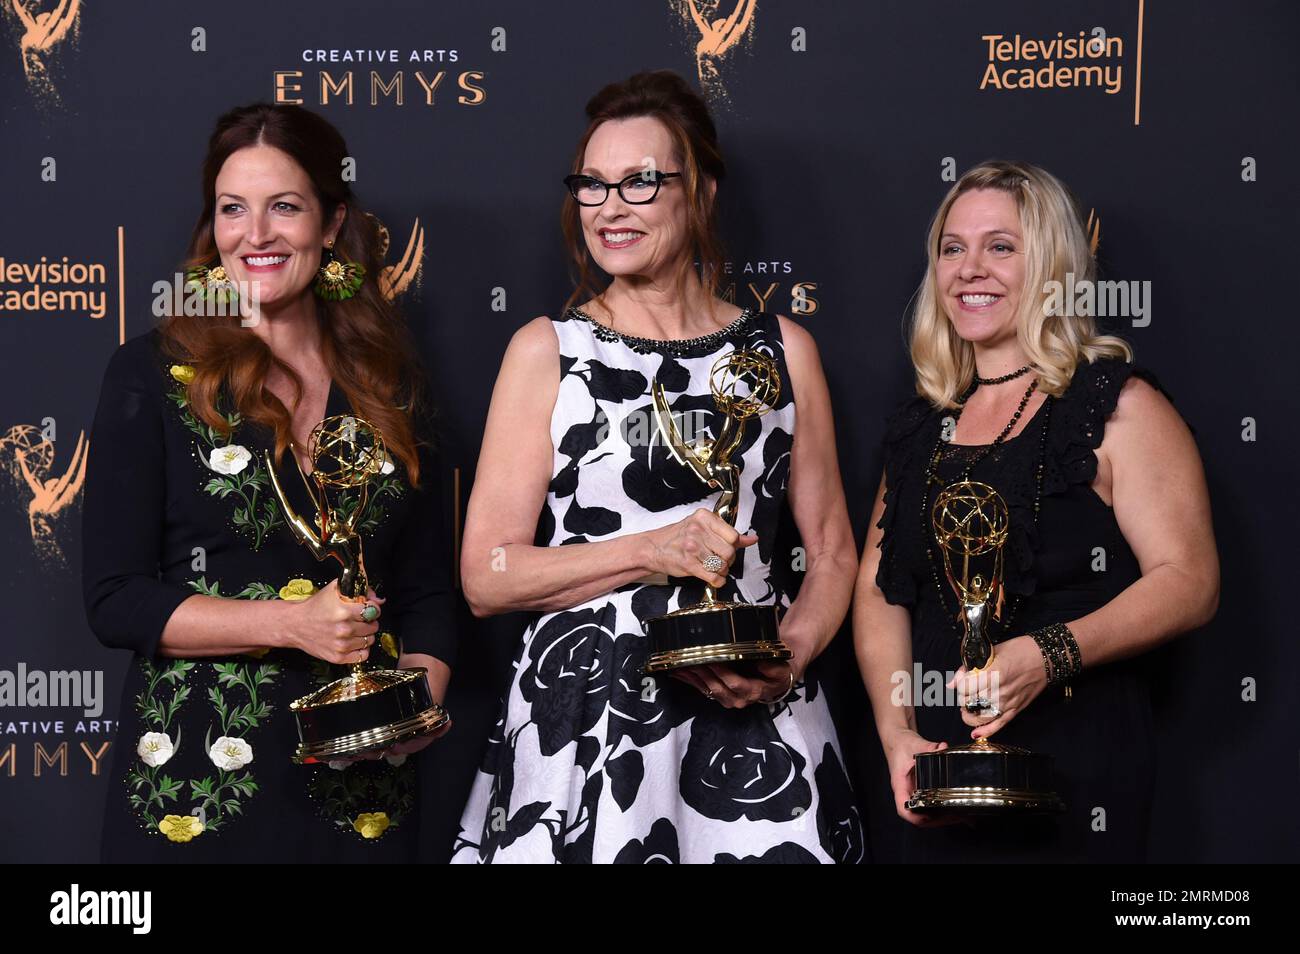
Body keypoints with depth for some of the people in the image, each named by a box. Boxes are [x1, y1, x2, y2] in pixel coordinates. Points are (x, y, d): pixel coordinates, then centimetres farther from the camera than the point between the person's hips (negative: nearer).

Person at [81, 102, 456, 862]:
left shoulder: (392, 385, 7)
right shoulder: (154, 374, -2)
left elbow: (428, 591, 11)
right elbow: (116, 599, -7)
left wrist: (424, 699, -8)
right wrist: (293, 623, -17)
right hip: (194, 785, -3)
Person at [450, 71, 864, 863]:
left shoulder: (782, 350, 7)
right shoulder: (545, 351, 2)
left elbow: (833, 555, 11)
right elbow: (487, 577, -3)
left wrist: (789, 660, -8)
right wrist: (653, 551, -14)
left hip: (756, 727, 1)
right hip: (584, 726, -1)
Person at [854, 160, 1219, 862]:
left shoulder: (1116, 404, -4)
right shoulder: (922, 425, 13)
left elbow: (1189, 581, -12)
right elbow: (879, 588, 9)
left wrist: (1050, 655, -25)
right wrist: (898, 732, -6)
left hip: (1077, 769, -5)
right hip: (938, 766, 5)